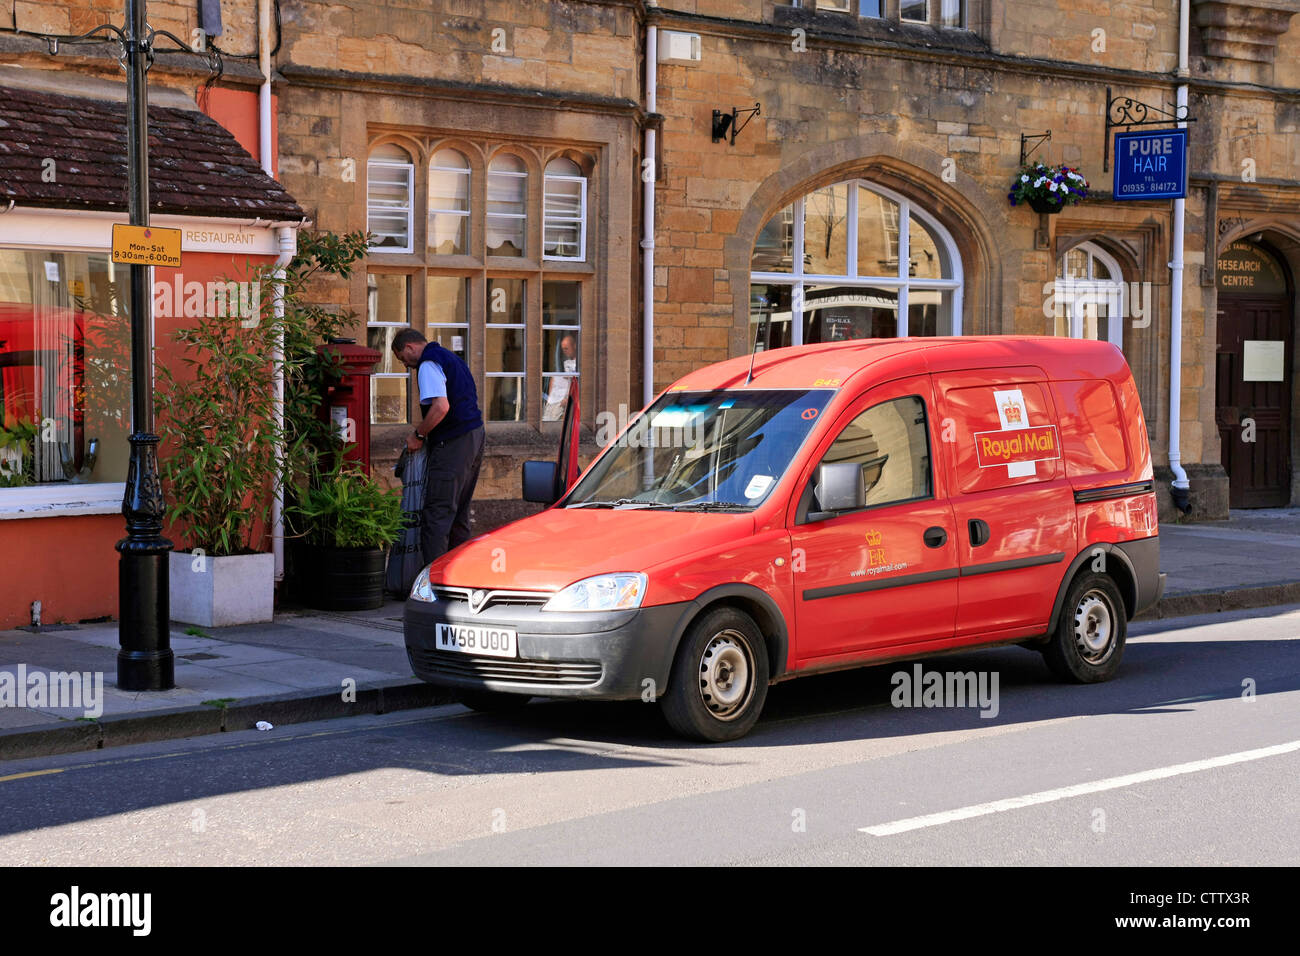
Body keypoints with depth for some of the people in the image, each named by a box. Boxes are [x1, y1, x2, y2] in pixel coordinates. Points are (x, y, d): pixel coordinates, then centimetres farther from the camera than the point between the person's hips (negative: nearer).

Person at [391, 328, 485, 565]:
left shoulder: (428, 364, -11)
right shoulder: (450, 356, 20)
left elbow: (441, 407, -25)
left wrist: (418, 435, -13)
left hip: (452, 443, -10)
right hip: (475, 434, 10)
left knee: (437, 512, -10)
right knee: (459, 510, 16)